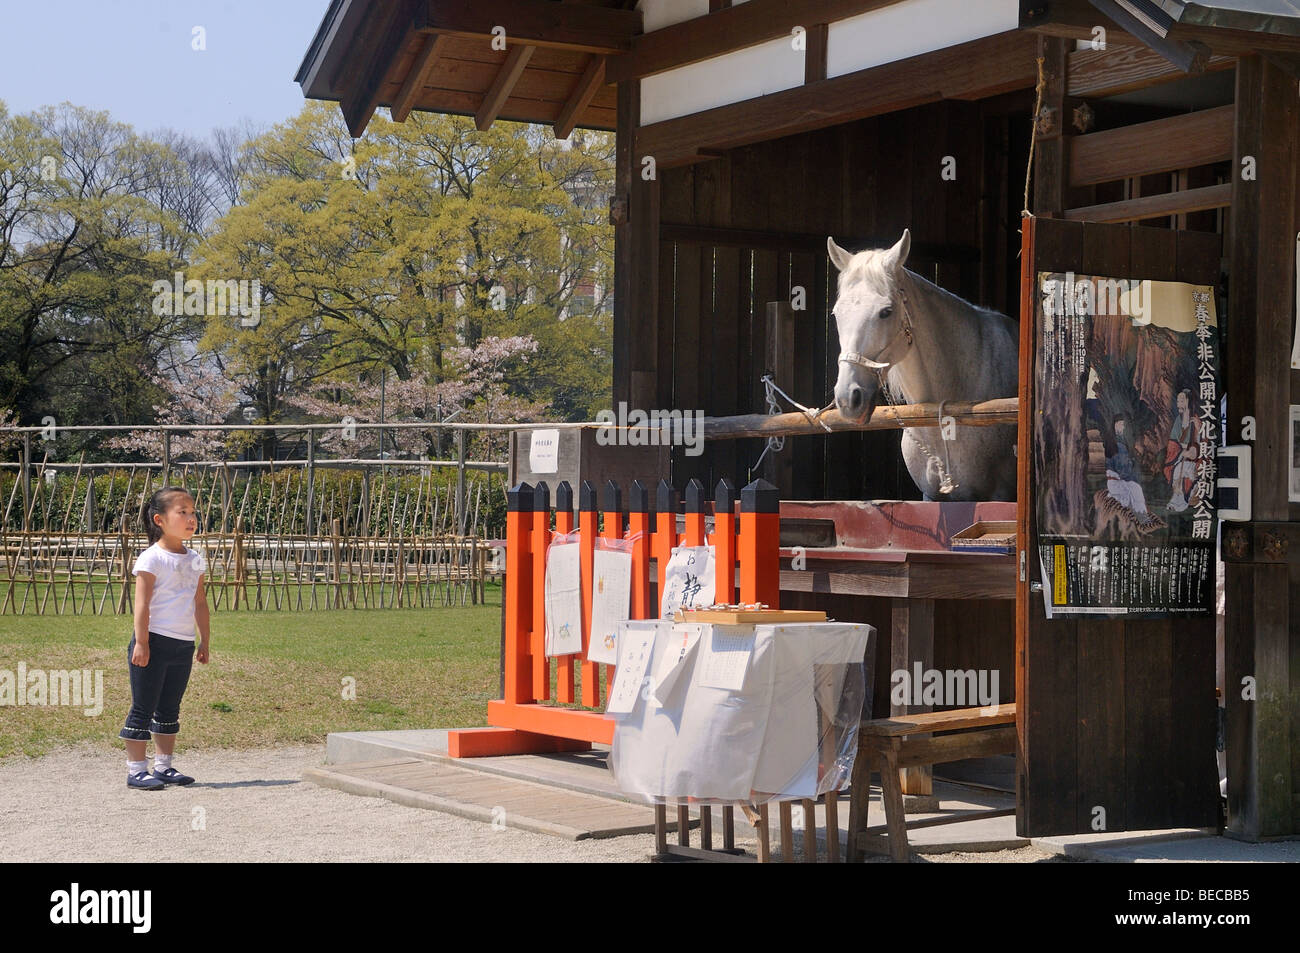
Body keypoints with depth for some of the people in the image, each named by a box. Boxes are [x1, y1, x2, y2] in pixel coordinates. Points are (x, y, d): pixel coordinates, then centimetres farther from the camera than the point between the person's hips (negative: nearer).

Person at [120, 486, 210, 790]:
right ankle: (136, 770, 2)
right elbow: (142, 604, -13)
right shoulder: (152, 559, -10)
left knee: (169, 709, 14)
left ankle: (164, 765, 21)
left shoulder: (195, 560, 11)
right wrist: (141, 643, -18)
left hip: (183, 645, 7)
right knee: (143, 708, -1)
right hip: (154, 642, -7)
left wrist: (204, 641, 15)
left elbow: (200, 603, 16)